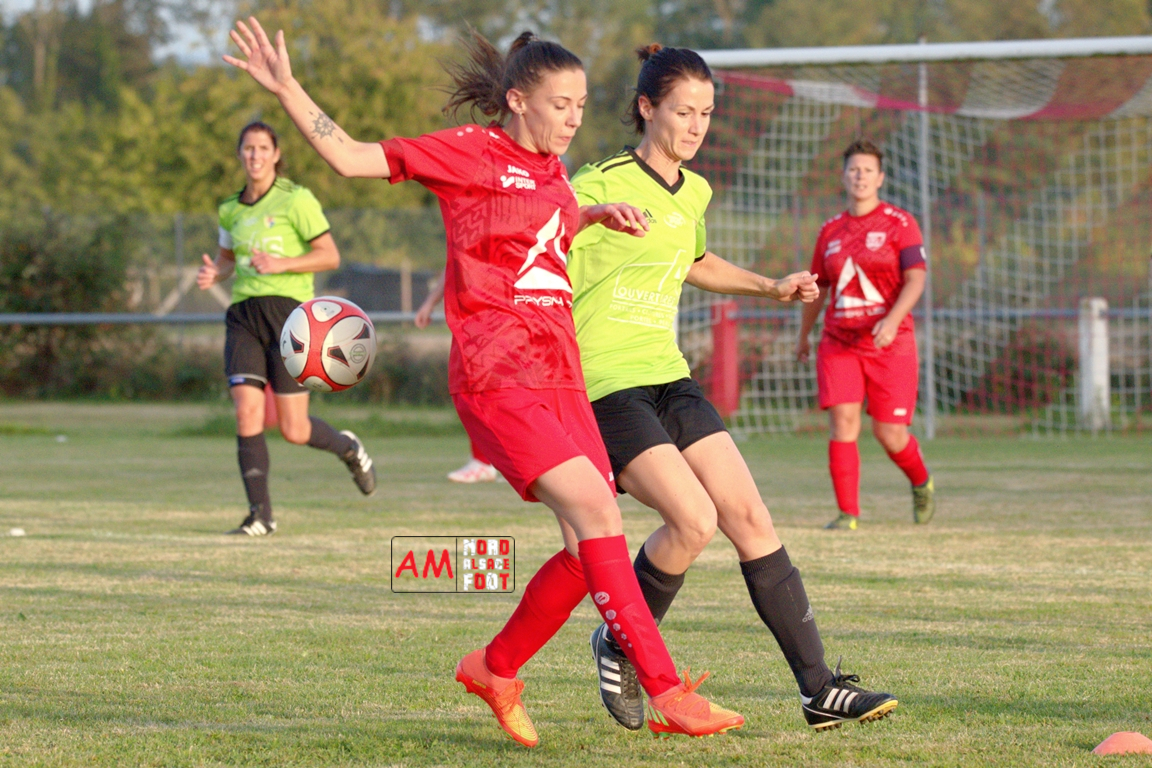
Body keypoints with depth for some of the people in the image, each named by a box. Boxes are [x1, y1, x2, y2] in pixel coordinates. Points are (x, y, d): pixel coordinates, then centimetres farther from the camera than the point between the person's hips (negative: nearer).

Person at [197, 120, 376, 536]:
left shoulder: (295, 200, -4)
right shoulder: (231, 210, 13)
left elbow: (330, 256, -5)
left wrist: (282, 264, -18)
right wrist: (212, 273, 6)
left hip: (288, 311, -4)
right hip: (243, 314, 4)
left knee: (294, 430, -4)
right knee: (247, 413, -13)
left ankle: (348, 448, 29)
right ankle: (260, 513, -7)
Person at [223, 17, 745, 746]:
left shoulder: (552, 170, 18)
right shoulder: (472, 152, -2)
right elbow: (352, 156, 1)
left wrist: (602, 214, 21)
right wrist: (287, 89, -9)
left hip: (560, 376, 8)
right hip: (497, 376, -8)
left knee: (592, 545, 0)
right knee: (596, 513, -20)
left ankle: (497, 668, 19)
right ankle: (665, 691, -21)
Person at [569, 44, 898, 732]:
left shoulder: (694, 193, 14)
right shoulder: (601, 186, -11)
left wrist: (771, 288, 29)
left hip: (669, 378, 8)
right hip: (606, 387, -8)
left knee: (751, 517, -3)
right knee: (694, 519, -22)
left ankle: (820, 689, -3)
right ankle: (620, 647, 3)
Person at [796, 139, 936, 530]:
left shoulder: (900, 223, 0)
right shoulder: (831, 230, 12)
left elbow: (915, 278, -10)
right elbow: (817, 287, 23)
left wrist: (892, 320, -25)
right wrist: (803, 335, 28)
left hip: (890, 344, -3)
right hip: (839, 343, 3)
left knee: (890, 433, -2)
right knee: (843, 424, -11)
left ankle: (922, 483, 29)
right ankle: (848, 513, -7)